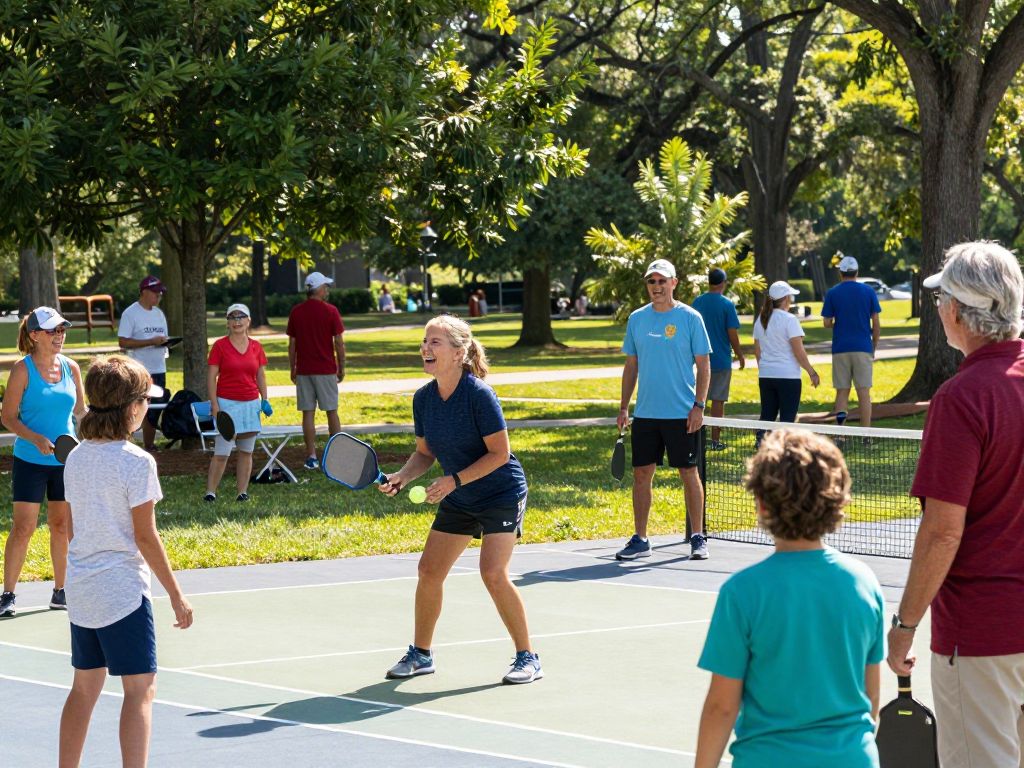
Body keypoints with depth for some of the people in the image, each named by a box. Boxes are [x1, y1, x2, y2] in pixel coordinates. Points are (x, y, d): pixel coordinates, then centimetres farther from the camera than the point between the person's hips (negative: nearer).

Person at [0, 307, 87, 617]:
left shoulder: (71, 367, 4)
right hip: (30, 461, -4)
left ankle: (60, 592, 18)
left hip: (66, 459, 4)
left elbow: (81, 411, 15)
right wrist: (36, 439, -21)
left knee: (62, 526, 9)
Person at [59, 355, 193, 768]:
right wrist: (176, 595, -7)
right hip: (122, 590, -7)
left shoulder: (77, 457, 6)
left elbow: (73, 526, 12)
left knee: (85, 687, 17)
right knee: (140, 689, -4)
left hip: (80, 589, 8)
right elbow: (145, 536, -13)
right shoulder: (136, 462, -14)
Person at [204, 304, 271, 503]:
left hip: (251, 403, 4)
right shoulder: (220, 346, -3)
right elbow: (211, 376, -4)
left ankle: (242, 491, 11)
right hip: (227, 403, -4)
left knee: (246, 451, 6)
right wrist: (214, 404, -10)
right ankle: (210, 491, -2)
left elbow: (261, 376, 14)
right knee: (221, 452, -8)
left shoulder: (256, 347, 8)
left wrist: (265, 400, 3)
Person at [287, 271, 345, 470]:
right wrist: (341, 367, 4)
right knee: (332, 412, 7)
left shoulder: (296, 312, 1)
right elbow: (339, 342, -7)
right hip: (326, 370, -2)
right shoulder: (330, 311, -7)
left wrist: (293, 368, 12)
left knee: (308, 414, 2)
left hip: (304, 370, 2)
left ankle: (311, 457, 0)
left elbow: (292, 344, 3)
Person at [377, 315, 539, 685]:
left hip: (501, 494, -7)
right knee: (429, 570, 4)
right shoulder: (423, 398, -4)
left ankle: (528, 658, -5)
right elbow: (425, 452, 8)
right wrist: (402, 477, -10)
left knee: (493, 573, -19)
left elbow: (499, 453, -21)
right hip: (457, 500, 7)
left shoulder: (479, 395, -24)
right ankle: (421, 654, 21)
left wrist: (454, 480, -26)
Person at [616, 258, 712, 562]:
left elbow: (703, 366, -3)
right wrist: (623, 407, 9)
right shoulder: (637, 319, 8)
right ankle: (639, 540, 12)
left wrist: (699, 405, -11)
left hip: (682, 414, -4)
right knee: (641, 474, 5)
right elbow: (631, 366, 14)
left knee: (689, 474, 1)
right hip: (645, 413, 4)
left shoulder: (690, 318, -3)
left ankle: (698, 538, 9)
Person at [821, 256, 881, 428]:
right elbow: (876, 324, 1)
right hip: (863, 348, 0)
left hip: (840, 349, 0)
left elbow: (827, 323, 2)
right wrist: (874, 348, 11)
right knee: (864, 392, 2)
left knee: (842, 392, 6)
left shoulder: (832, 293, 0)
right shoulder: (868, 292, 1)